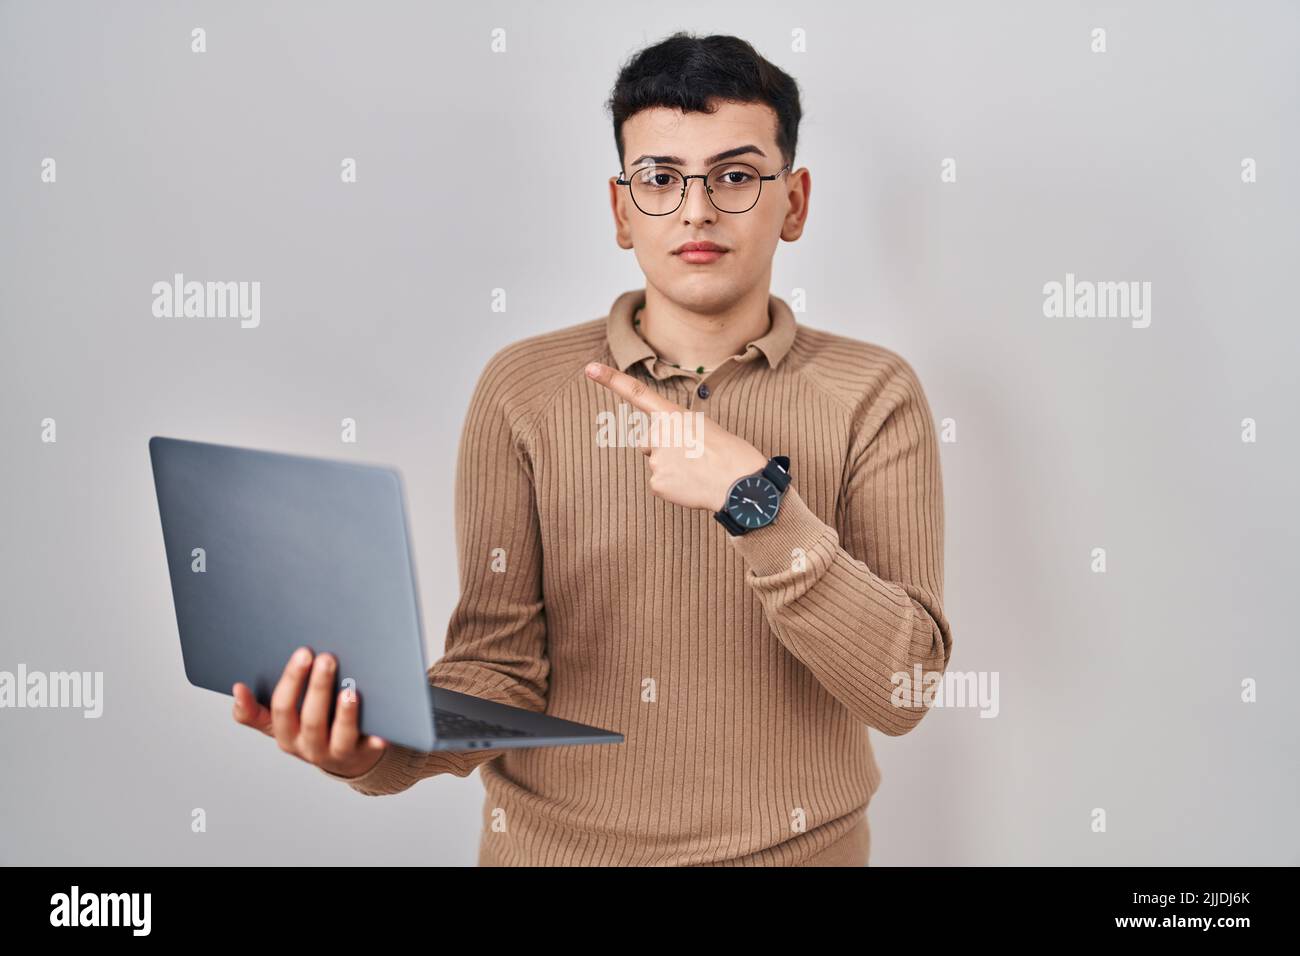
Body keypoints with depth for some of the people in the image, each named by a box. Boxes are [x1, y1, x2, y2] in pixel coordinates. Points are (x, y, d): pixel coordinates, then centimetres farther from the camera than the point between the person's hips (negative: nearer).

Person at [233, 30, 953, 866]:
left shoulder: (872, 395, -6)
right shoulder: (525, 390, -5)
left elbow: (904, 692, -14)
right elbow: (501, 665, -8)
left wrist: (755, 497, -23)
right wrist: (383, 751, -26)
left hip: (794, 845, 0)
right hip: (554, 841, 0)